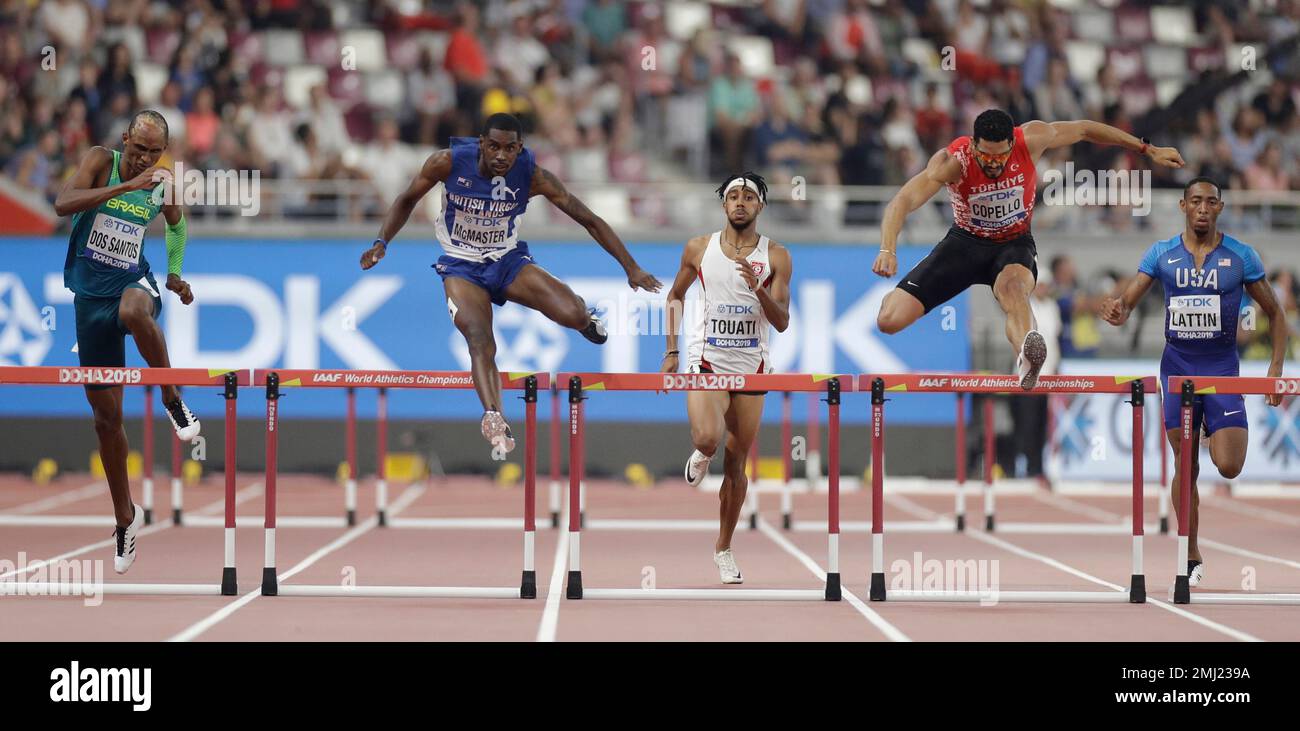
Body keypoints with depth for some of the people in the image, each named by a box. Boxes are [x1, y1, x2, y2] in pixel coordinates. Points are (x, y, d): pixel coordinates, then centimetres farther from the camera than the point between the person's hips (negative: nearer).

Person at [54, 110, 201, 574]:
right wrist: (128, 185, -34)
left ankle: (173, 399, -19)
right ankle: (125, 516, 21)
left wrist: (175, 274, 13)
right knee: (106, 414, 5)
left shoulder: (163, 183, 0)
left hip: (134, 282, 0)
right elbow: (63, 204, -28)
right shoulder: (101, 161, -9)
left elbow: (176, 223, 23)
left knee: (135, 313, -42)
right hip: (92, 295, 0)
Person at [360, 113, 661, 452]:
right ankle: (494, 418, -41)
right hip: (462, 267, -1)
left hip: (509, 261, 1)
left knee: (574, 316, -20)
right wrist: (382, 242, -12)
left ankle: (583, 315, 17)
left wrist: (631, 268, -12)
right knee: (481, 344, -28)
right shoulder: (449, 162, -18)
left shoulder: (532, 176, -18)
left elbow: (589, 219, -11)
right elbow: (408, 200, 1)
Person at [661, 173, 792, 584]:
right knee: (708, 438, -27)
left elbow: (782, 323, -4)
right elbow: (675, 296, 15)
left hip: (751, 368, 1)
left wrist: (758, 288, -22)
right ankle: (702, 454, 13)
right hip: (707, 362, -1)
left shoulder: (775, 256, -1)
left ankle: (724, 549, 22)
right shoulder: (699, 249, 1)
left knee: (736, 464, 6)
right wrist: (671, 351, 7)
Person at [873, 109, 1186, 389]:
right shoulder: (952, 160, -26)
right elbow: (903, 201, -35)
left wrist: (1148, 150, 7)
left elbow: (1084, 129, -2)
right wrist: (888, 250, -53)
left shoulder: (1031, 139, -19)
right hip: (965, 241, 0)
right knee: (889, 321, -13)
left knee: (1012, 287, -40)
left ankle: (1027, 359, -73)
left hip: (1014, 243, 0)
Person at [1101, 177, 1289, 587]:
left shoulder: (1241, 257, -3)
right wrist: (1118, 313, -29)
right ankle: (1192, 561, 14)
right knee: (1185, 468, 4)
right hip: (1178, 367, 1)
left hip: (1222, 368, -1)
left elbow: (1275, 314, 4)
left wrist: (1276, 369, -6)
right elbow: (1127, 302, -3)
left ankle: (1220, 432, 23)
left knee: (1229, 467, -14)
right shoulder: (1162, 254, 1)